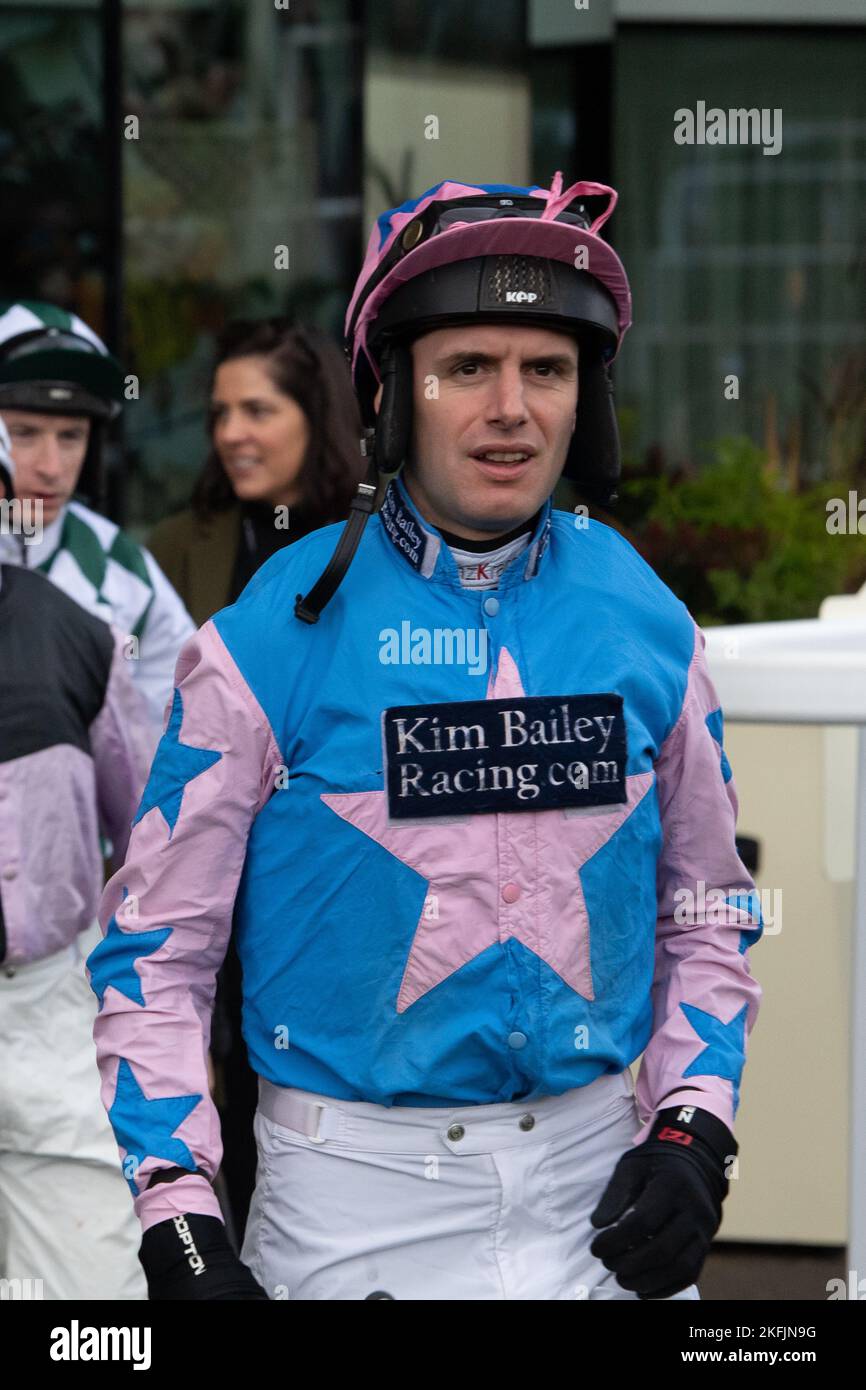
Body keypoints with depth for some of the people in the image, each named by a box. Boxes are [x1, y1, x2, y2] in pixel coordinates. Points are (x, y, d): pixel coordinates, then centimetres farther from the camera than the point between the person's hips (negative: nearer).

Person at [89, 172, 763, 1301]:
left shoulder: (645, 624, 4)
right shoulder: (272, 638, -6)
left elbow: (707, 916, 14)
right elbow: (160, 941, -3)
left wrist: (693, 1133, 0)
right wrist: (180, 1226, -12)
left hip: (598, 1176, 3)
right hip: (353, 1200, -3)